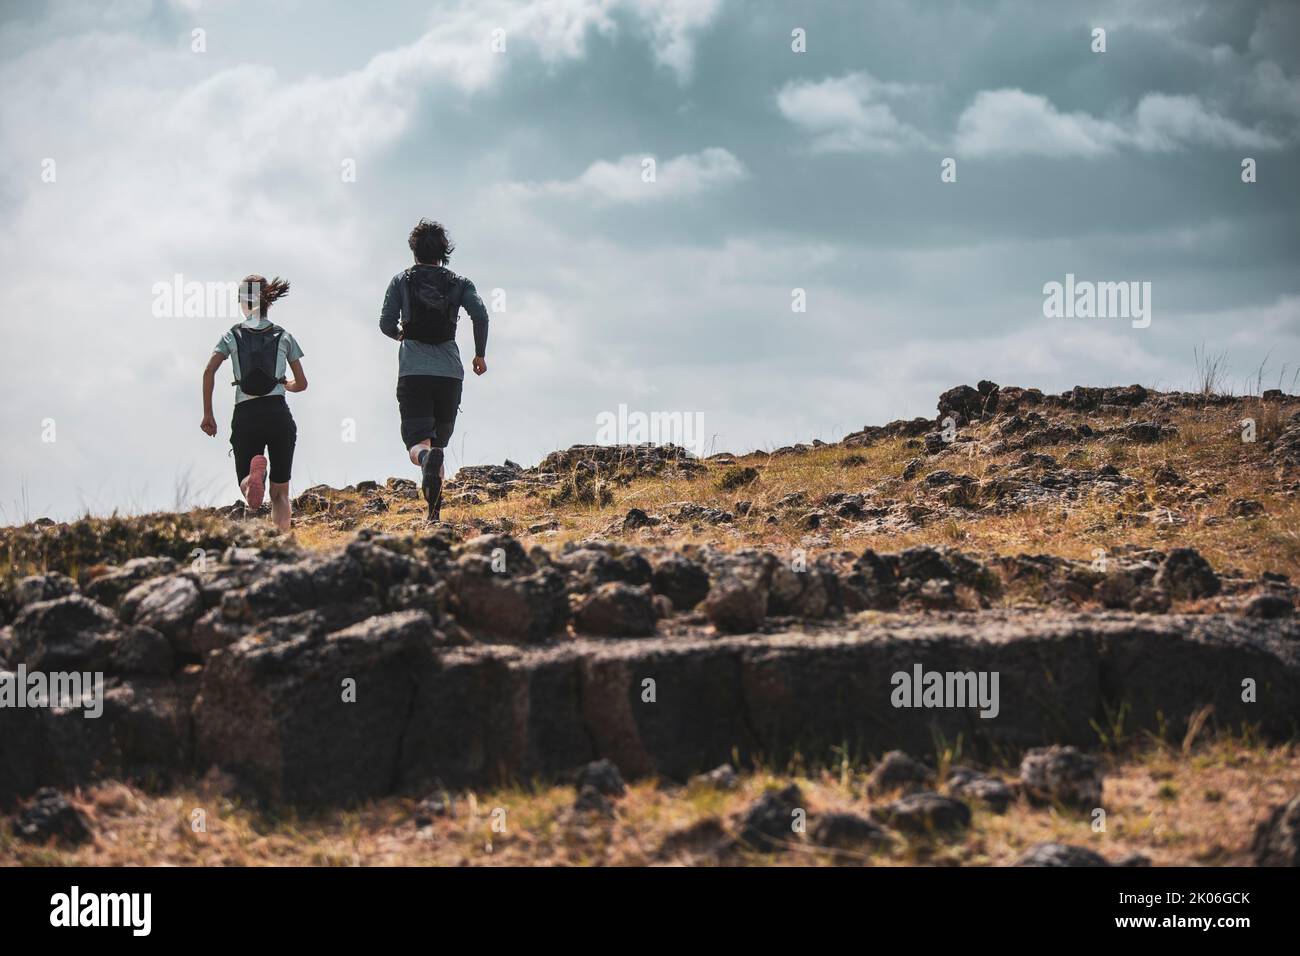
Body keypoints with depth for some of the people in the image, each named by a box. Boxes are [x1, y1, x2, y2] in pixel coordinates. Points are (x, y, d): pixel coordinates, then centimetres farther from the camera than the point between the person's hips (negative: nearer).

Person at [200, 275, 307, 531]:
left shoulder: (232, 335, 10)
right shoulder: (284, 337, 12)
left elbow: (209, 371, -4)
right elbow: (301, 384, 16)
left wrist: (207, 414, 1)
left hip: (245, 417, -1)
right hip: (278, 413, 1)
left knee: (247, 489, 6)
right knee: (280, 492, 10)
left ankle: (254, 475, -31)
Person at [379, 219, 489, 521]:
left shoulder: (401, 280, 7)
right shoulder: (459, 283, 8)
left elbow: (386, 324, 2)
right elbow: (481, 316, -7)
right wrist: (480, 354, 6)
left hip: (413, 373, -2)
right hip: (449, 372, 2)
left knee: (418, 443, -9)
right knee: (440, 439, 15)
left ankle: (428, 459, -45)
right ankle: (435, 511, 7)